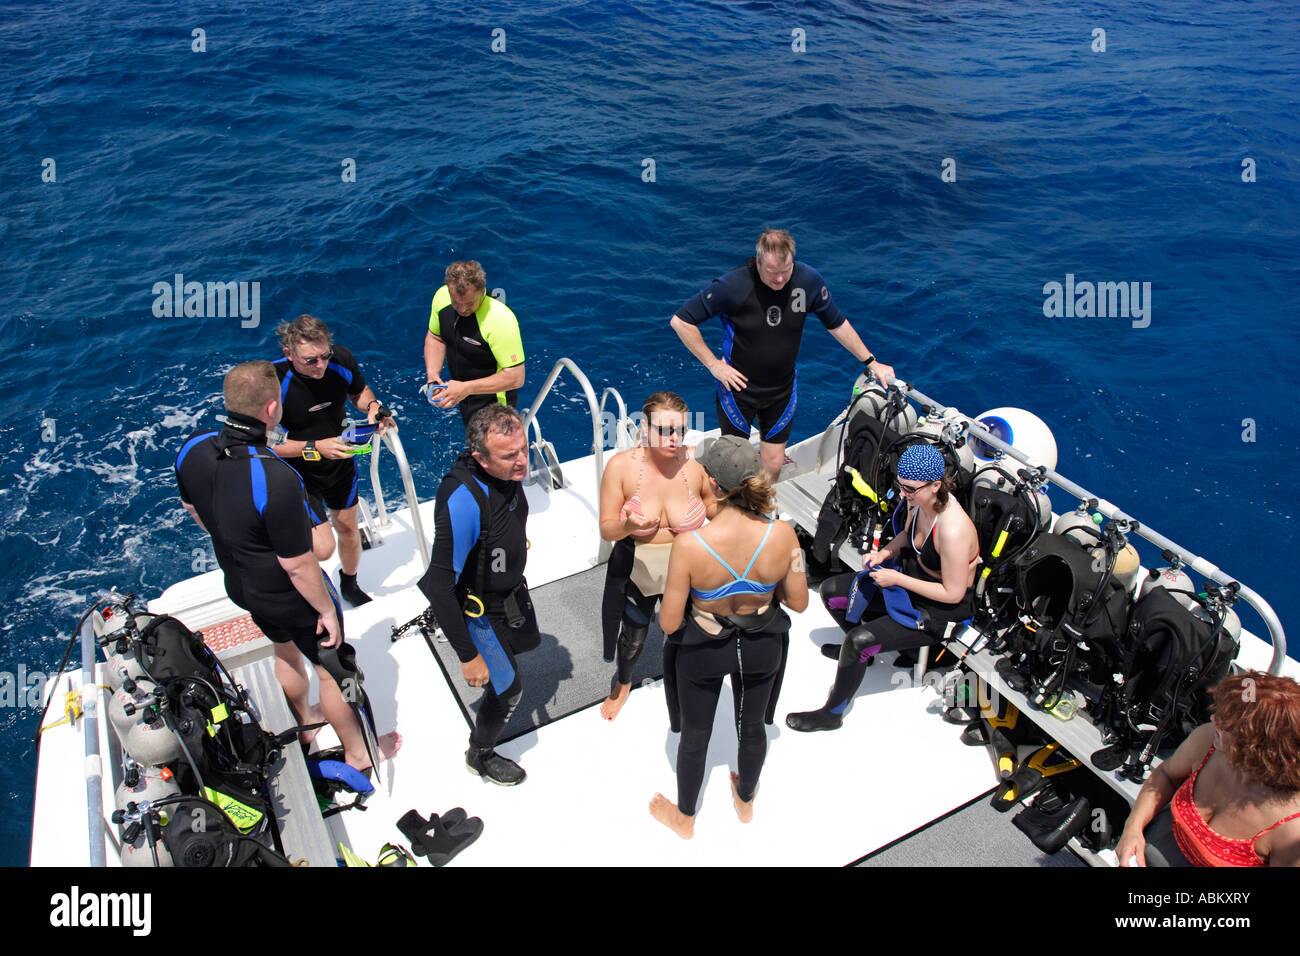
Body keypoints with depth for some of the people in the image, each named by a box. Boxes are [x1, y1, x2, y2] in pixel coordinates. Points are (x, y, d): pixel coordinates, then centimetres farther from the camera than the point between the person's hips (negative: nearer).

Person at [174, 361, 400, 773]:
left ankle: (305, 722, 59)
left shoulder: (193, 449, -16)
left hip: (240, 585, 7)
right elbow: (298, 565, -30)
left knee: (285, 650, 33)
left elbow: (193, 508, 5)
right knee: (332, 670, 17)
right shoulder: (275, 479, -40)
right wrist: (328, 611, -14)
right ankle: (358, 751, 40)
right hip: (292, 597, -7)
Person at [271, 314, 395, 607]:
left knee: (348, 527, 21)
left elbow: (359, 391, 5)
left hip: (340, 462, 5)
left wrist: (373, 406, -17)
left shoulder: (341, 359, -18)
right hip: (298, 472, -4)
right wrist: (315, 448, -34)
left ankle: (350, 585, 50)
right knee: (322, 547, -12)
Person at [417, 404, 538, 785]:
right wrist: (467, 656, -30)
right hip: (479, 609, -7)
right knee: (508, 690, 7)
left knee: (527, 641, 31)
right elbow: (440, 584, -36)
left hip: (511, 589, 7)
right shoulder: (463, 499, -40)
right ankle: (480, 755, 36)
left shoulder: (509, 469, -16)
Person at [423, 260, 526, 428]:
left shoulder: (500, 320, -33)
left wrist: (466, 388, -34)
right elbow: (435, 337, 6)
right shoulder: (442, 296, -13)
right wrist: (432, 374, -11)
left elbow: (516, 377, -32)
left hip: (492, 402, -7)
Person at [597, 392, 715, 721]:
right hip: (635, 568, 0)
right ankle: (623, 684, 59)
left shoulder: (697, 462, -19)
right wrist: (627, 526, -37)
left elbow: (714, 506, -1)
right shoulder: (621, 465, -20)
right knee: (633, 636, 22)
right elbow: (606, 529, -15)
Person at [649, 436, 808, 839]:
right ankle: (745, 801, 58)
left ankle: (684, 818, 49)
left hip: (703, 651, -2)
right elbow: (798, 601, -11)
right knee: (752, 726, 29)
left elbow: (669, 623, -21)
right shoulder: (782, 534, -26)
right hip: (761, 649, 3)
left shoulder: (689, 545, -33)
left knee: (695, 734, 23)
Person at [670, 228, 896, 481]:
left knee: (773, 465, 9)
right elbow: (681, 321, -17)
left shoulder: (808, 280, -11)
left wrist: (872, 362, 10)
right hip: (738, 386, -3)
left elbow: (837, 323, 5)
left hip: (782, 390, 3)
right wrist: (713, 364, -16)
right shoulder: (734, 285, -23)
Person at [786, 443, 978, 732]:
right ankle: (864, 648, 31)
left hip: (940, 610, -9)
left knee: (858, 642, -22)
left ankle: (832, 714, 2)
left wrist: (897, 579, -23)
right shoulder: (919, 499, -11)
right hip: (909, 577, 9)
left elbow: (953, 593, -26)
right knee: (830, 590, 6)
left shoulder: (953, 530, -35)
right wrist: (883, 554, -8)